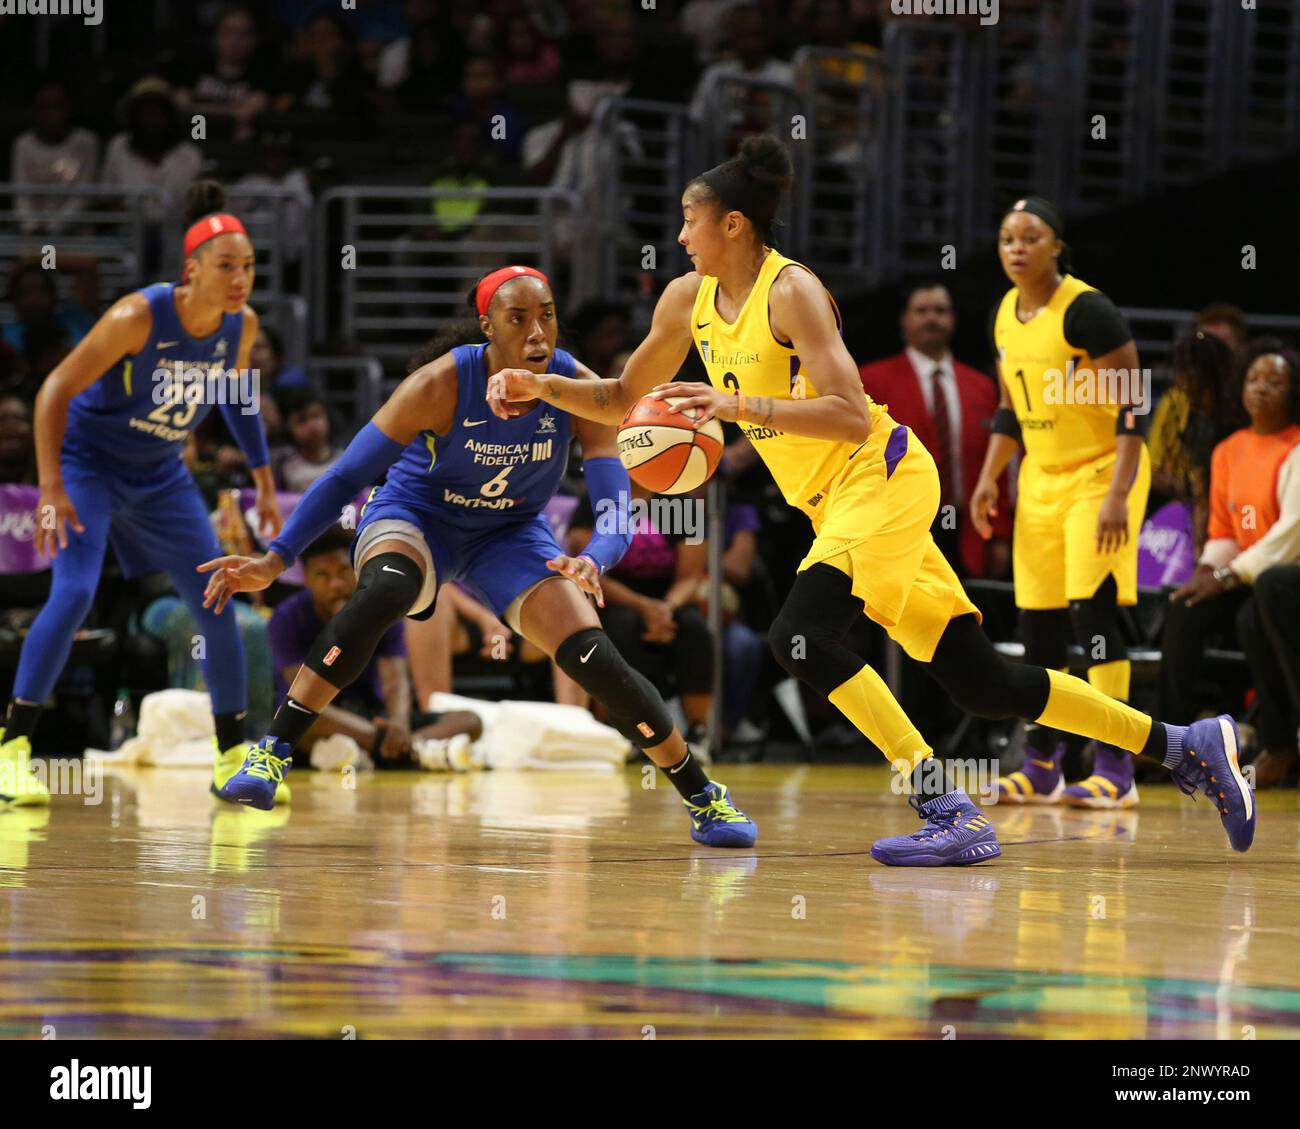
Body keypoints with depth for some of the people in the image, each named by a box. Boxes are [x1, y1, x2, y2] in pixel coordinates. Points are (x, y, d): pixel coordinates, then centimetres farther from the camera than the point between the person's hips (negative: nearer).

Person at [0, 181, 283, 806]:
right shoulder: (138, 317, -28)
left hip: (160, 474, 6)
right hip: (88, 461, -6)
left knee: (217, 606, 3)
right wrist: (52, 490, -29)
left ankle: (232, 757, 16)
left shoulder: (241, 326, -10)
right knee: (74, 592, -22)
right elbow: (55, 391, -24)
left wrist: (263, 479, 13)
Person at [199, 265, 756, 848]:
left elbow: (617, 514, -24)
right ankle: (273, 751, -32)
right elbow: (345, 478, -21)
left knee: (597, 662, -12)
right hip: (414, 515, -2)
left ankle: (702, 796, 10)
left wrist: (591, 562, -48)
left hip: (512, 534, 2)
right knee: (385, 589, -37)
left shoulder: (582, 392, -21)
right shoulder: (441, 385, -27)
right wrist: (276, 558, -30)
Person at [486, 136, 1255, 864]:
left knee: (803, 637, -25)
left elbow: (851, 417, -25)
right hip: (835, 501, 8)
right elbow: (621, 400, 17)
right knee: (981, 684, 5)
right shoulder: (689, 300, 7)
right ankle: (1188, 747, 14)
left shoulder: (791, 290, -16)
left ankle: (952, 815, -25)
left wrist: (740, 405, -33)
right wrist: (541, 387, 2)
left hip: (881, 475, -8)